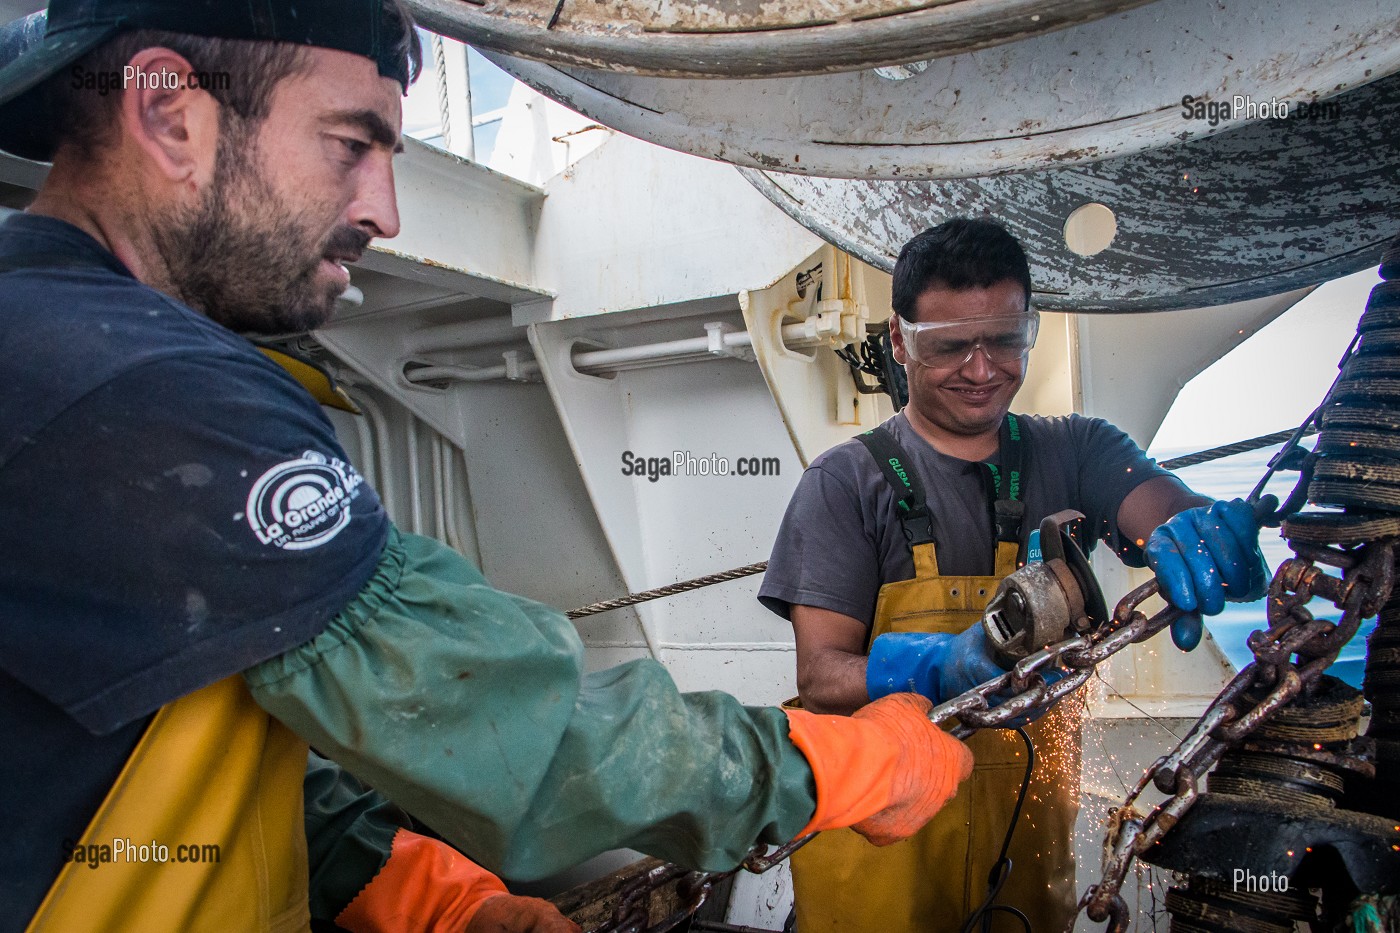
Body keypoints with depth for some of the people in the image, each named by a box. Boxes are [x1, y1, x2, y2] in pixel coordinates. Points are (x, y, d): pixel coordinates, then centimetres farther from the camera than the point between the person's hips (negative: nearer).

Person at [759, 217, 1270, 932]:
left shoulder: (1074, 453, 2)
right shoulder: (846, 482, -9)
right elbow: (821, 679, -14)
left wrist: (1198, 528, -40)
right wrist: (945, 667, -32)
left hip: (1031, 822, 3)